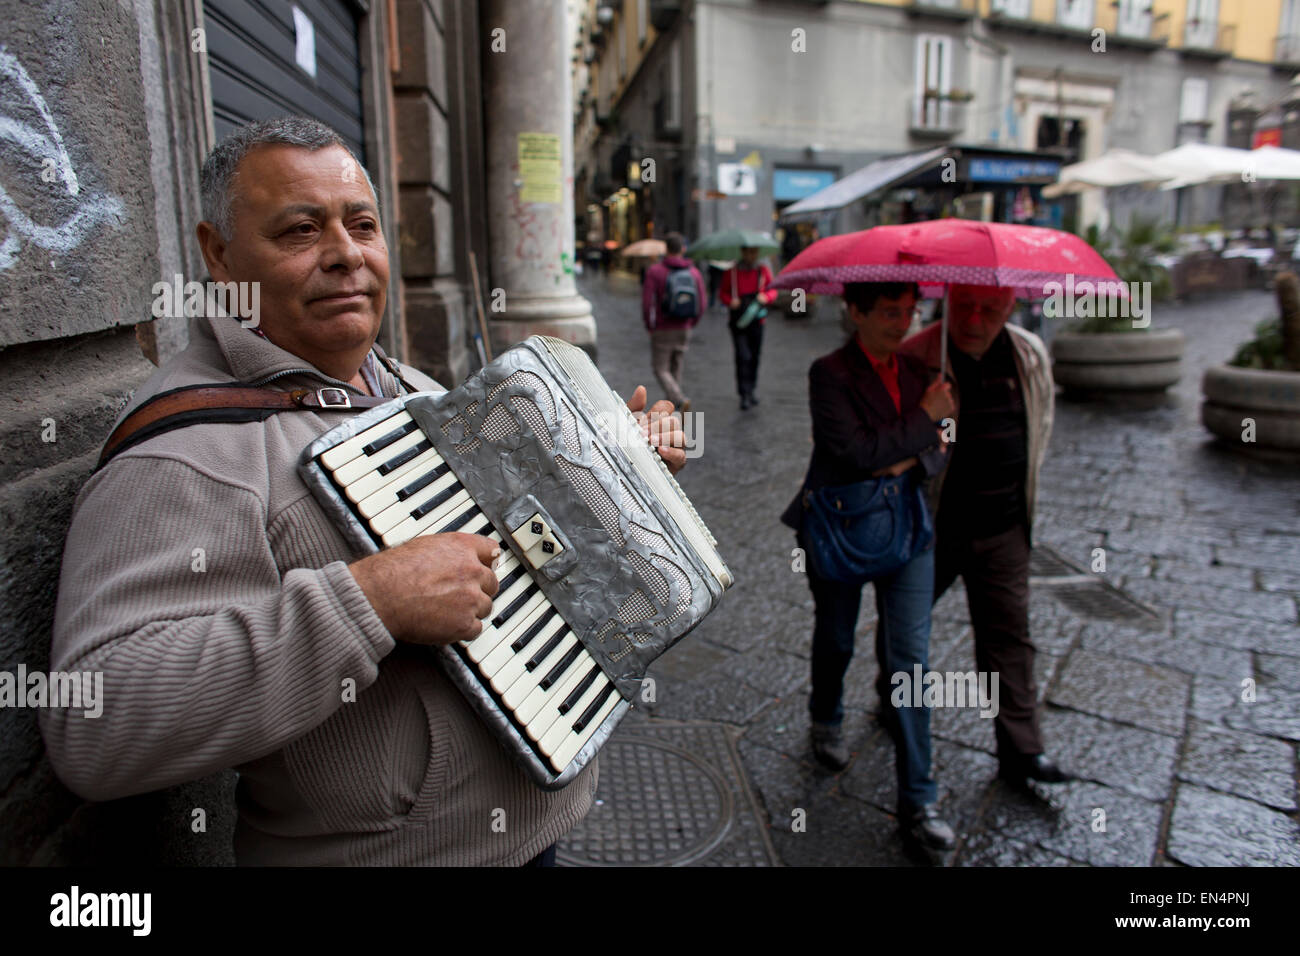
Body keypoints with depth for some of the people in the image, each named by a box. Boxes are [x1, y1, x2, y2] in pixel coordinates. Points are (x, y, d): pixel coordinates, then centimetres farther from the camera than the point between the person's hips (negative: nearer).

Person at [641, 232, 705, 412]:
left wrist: (649, 326, 0)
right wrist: (690, 325, 16)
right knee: (676, 369, 16)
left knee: (661, 370, 6)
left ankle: (681, 401, -17)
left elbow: (647, 303, -15)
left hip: (662, 331, -4)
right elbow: (701, 305, 0)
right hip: (684, 330, 4)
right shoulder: (694, 273, -1)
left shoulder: (654, 271, -12)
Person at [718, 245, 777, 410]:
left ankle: (751, 390, 29)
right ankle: (744, 395, -11)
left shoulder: (763, 271, 4)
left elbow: (773, 291, 9)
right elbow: (723, 292, 6)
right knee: (743, 356, -13)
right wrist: (730, 301, -16)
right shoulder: (731, 272, -1)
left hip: (756, 321, 3)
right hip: (738, 321, -3)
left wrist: (766, 297, -14)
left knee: (755, 356, 11)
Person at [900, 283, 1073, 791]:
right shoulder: (915, 359, -16)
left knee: (1009, 633, 6)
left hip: (1004, 527, 4)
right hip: (932, 527, -3)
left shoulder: (1030, 355, 1)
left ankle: (1020, 749, 17)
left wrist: (1021, 485, 13)